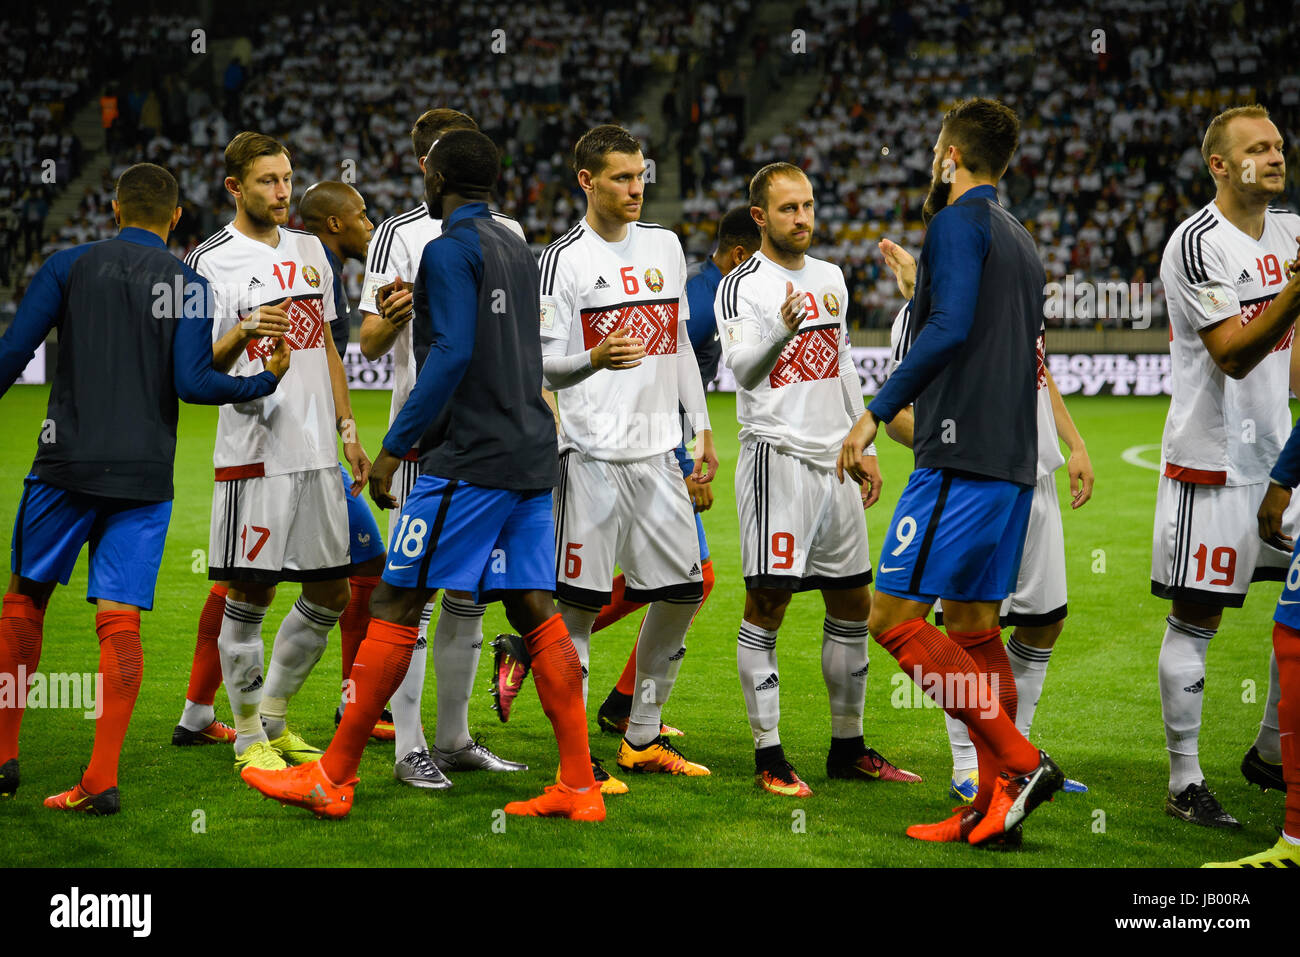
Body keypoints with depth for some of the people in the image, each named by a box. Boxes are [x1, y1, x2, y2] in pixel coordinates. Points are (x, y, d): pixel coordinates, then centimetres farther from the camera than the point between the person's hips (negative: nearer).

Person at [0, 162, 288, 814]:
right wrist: (267, 380, 4)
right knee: (119, 619, -2)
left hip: (67, 462, 0)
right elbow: (193, 382, -7)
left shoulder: (68, 266, 4)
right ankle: (101, 779, -7)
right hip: (145, 473, 0)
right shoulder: (189, 285, 3)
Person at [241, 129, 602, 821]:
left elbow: (452, 354, -18)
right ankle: (579, 788, 2)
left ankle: (333, 777, 0)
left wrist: (395, 445, -14)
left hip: (471, 459, -8)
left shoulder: (449, 250, -8)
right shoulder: (516, 250, 18)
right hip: (532, 454, 8)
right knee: (536, 613, 6)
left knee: (395, 605, -4)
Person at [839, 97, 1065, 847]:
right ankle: (997, 805, 7)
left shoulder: (959, 222, -6)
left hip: (962, 460, -9)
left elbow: (950, 328, -20)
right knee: (974, 628, 10)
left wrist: (876, 414, -18)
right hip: (1014, 462, 9)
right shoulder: (1020, 239, 21)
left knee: (895, 616, -9)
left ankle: (1020, 761, -14)